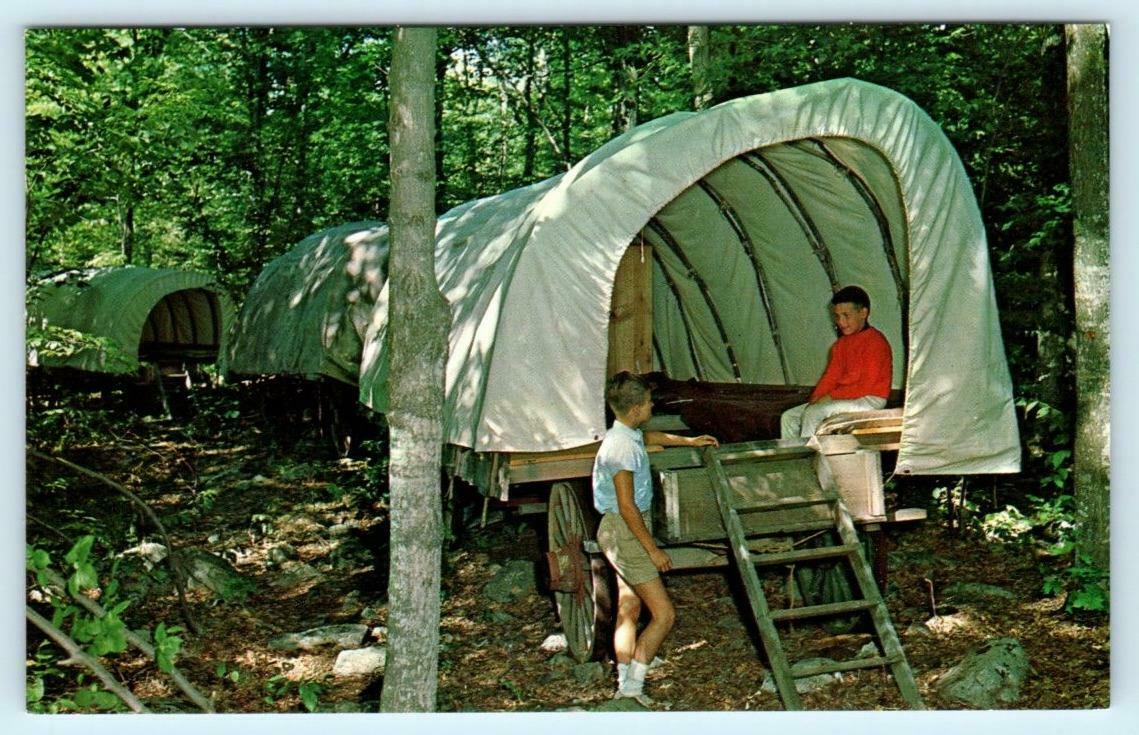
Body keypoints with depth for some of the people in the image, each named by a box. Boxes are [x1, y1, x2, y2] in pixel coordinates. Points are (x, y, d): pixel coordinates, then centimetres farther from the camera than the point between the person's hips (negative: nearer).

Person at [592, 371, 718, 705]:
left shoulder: (630, 435, 6)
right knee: (664, 614, -8)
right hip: (623, 532, -10)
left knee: (629, 611, 13)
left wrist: (690, 441, 42)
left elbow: (649, 436, 34)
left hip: (627, 531, 10)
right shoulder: (621, 447, -24)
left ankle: (625, 684, 19)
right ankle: (632, 684, -3)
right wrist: (653, 549, -17)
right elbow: (627, 507, -23)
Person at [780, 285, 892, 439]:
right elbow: (830, 377, 11)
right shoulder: (842, 343, 14)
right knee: (789, 417, -1)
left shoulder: (875, 342, -13)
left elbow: (866, 386, -18)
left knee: (813, 414, -28)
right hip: (843, 399, 9)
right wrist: (816, 399, -7)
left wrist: (831, 396, -16)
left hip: (869, 400, -9)